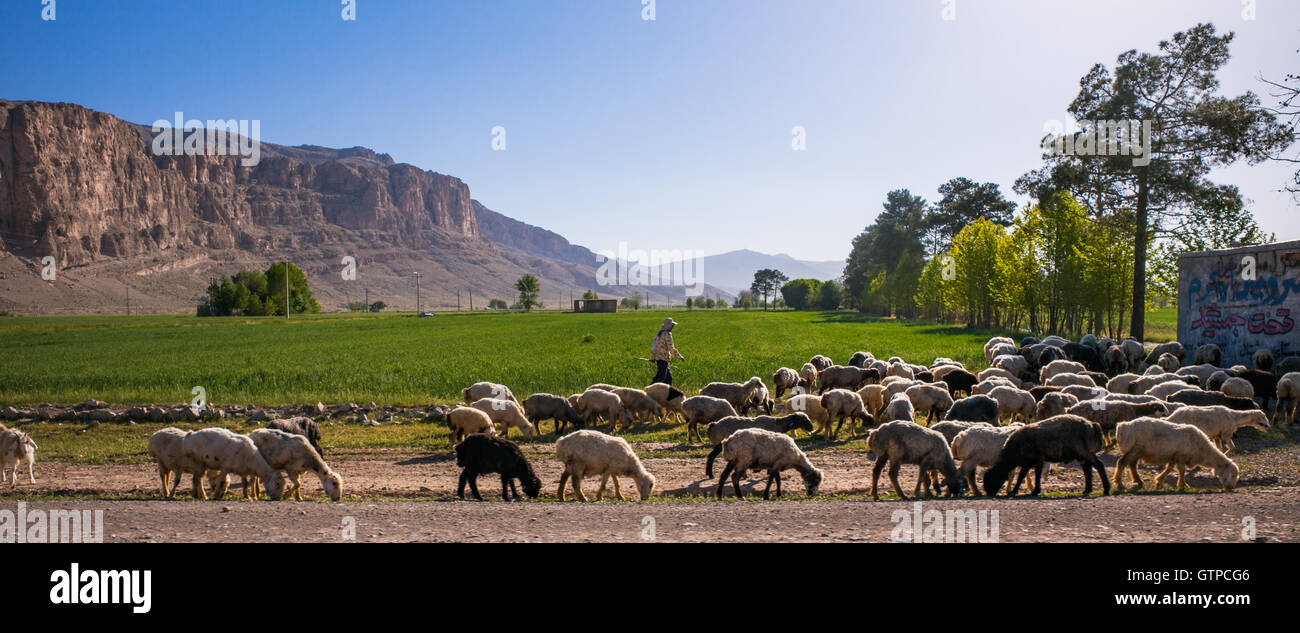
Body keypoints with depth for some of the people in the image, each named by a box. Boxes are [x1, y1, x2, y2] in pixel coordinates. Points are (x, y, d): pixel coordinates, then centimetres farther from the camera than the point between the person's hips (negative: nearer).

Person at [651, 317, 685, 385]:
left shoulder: (659, 333, 14)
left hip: (658, 358, 10)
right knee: (660, 377, -11)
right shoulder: (667, 334, -14)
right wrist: (679, 356, -11)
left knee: (668, 377, 15)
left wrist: (653, 357, 24)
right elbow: (671, 348, -18)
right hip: (663, 359, -10)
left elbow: (653, 345, 17)